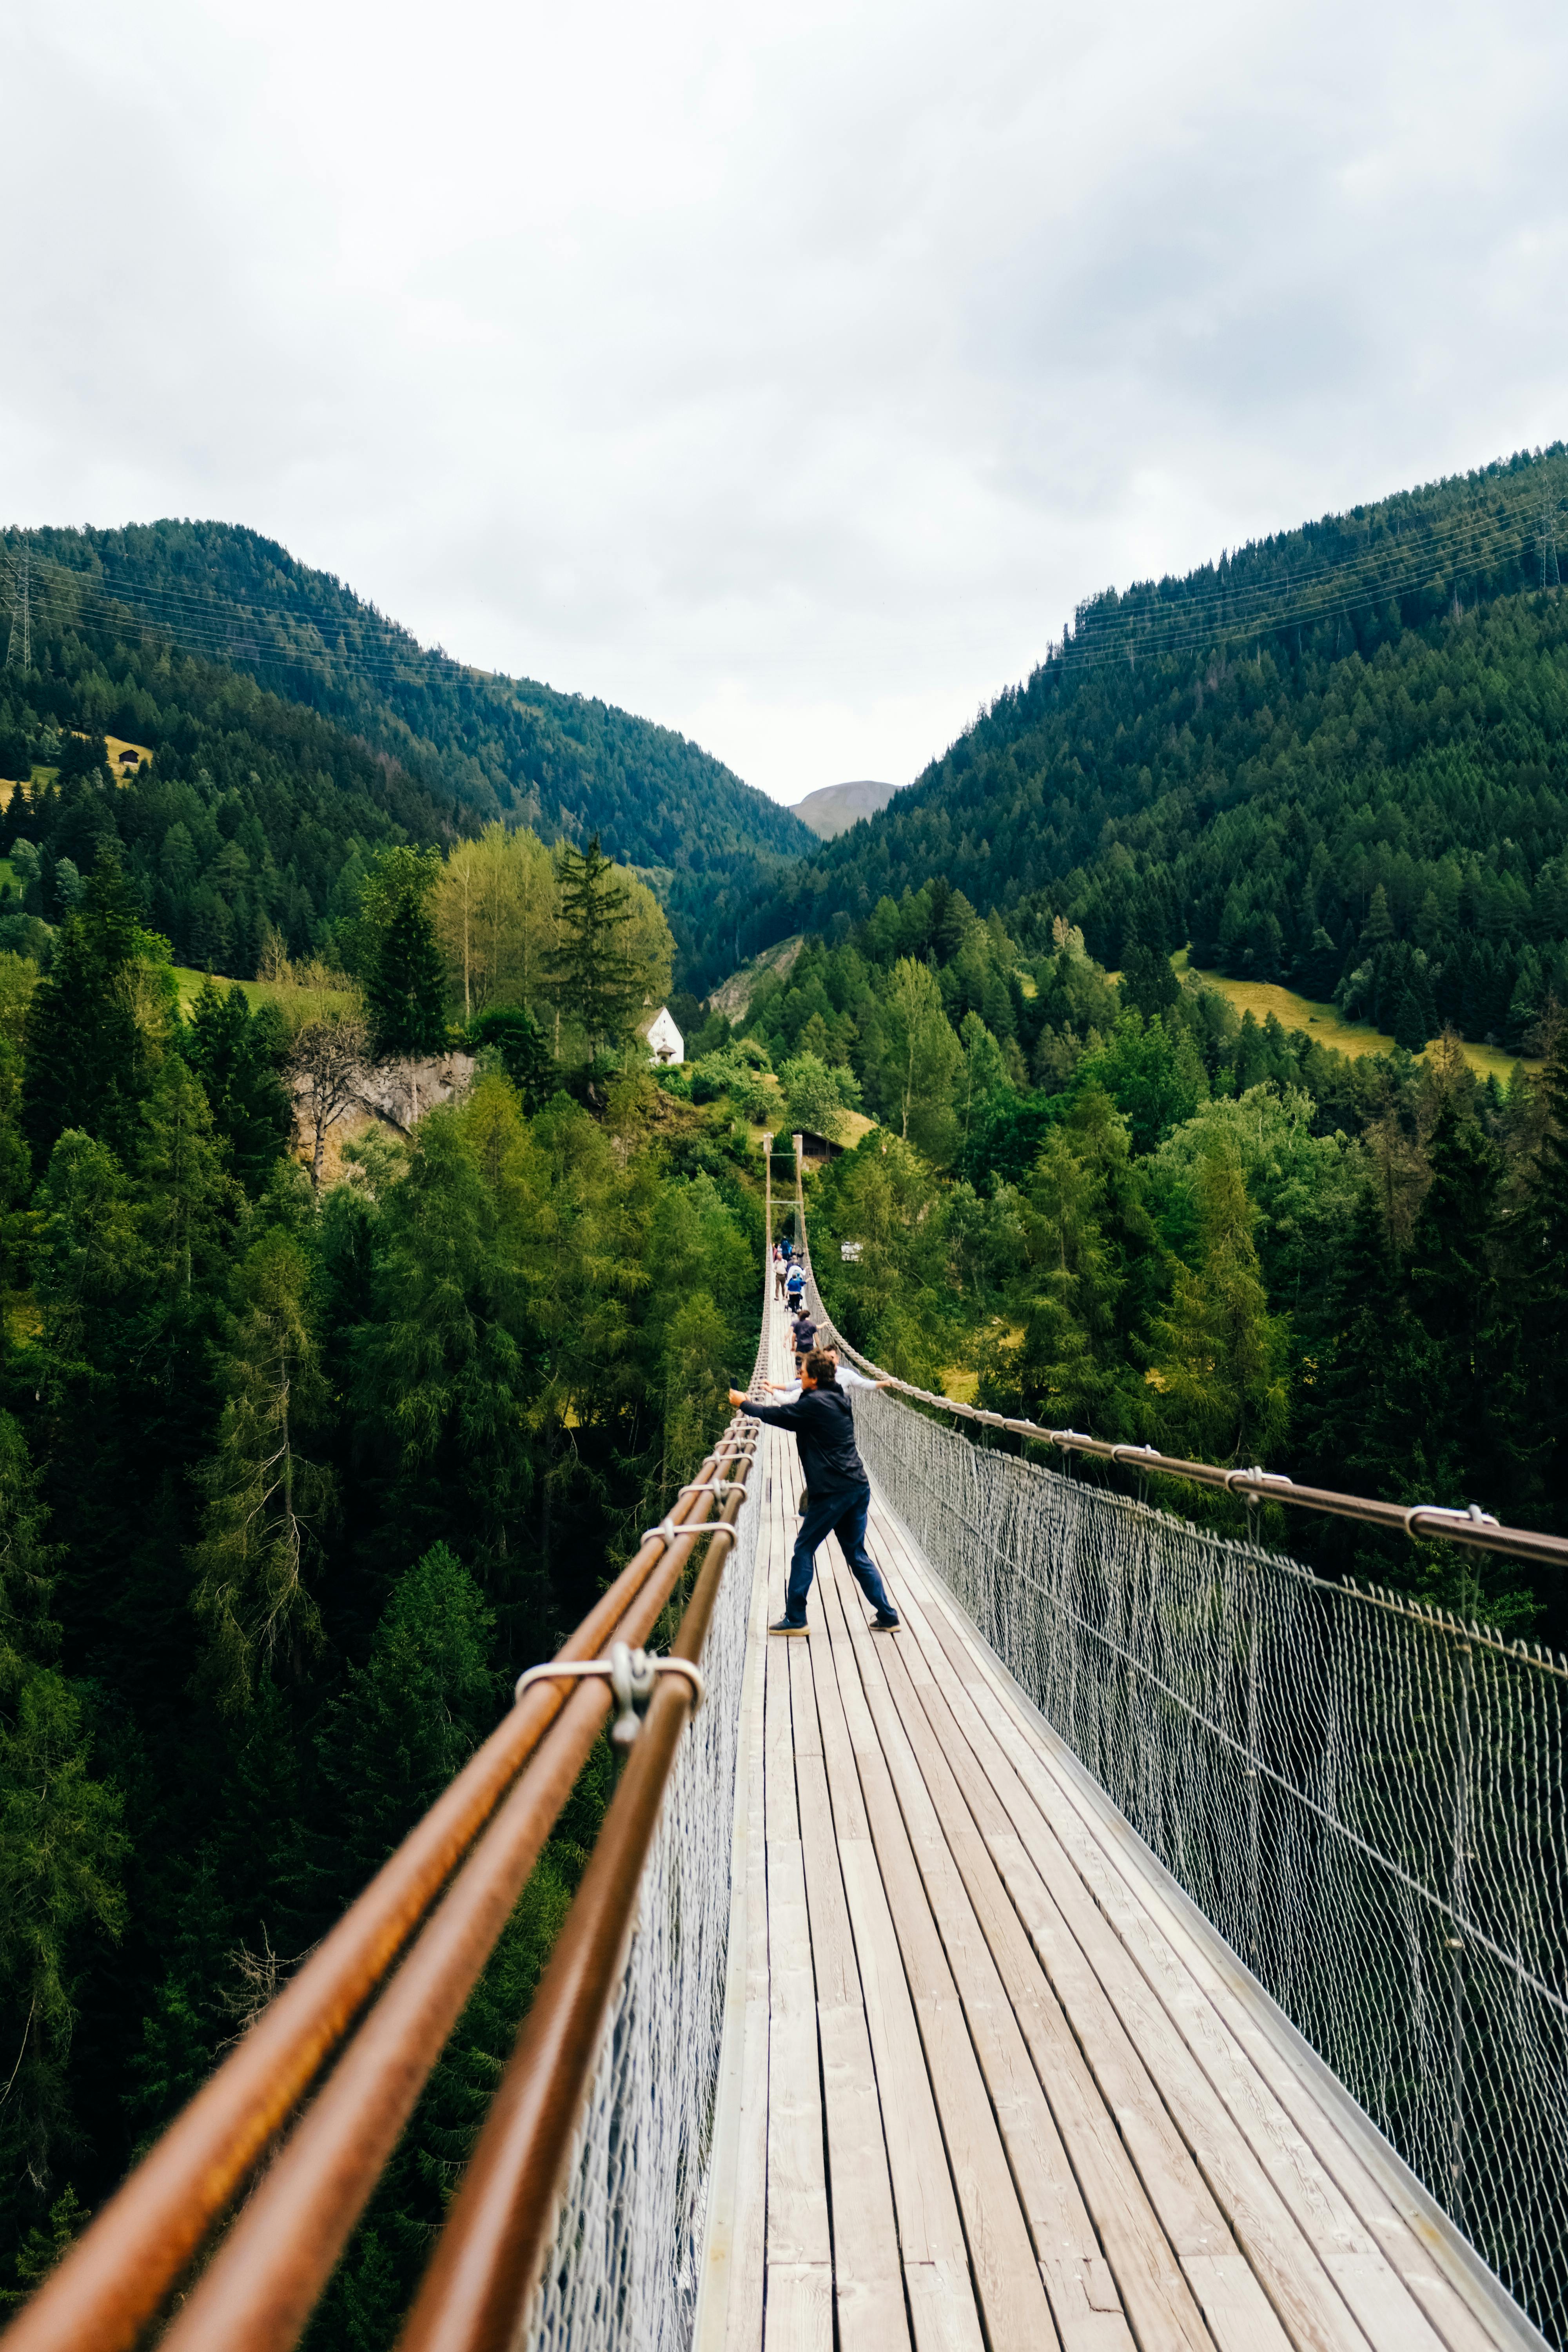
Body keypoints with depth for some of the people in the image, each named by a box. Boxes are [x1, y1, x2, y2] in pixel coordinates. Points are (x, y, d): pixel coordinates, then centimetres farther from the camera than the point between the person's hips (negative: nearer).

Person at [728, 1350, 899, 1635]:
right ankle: (887, 1616, 12)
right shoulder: (838, 1400, 15)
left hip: (833, 1491, -8)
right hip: (858, 1487, 8)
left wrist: (744, 1404, 14)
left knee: (804, 1550, 4)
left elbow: (778, 1415, -1)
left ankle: (795, 1619, 8)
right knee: (857, 1554, 14)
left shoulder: (815, 1403, -11)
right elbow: (793, 1417, 28)